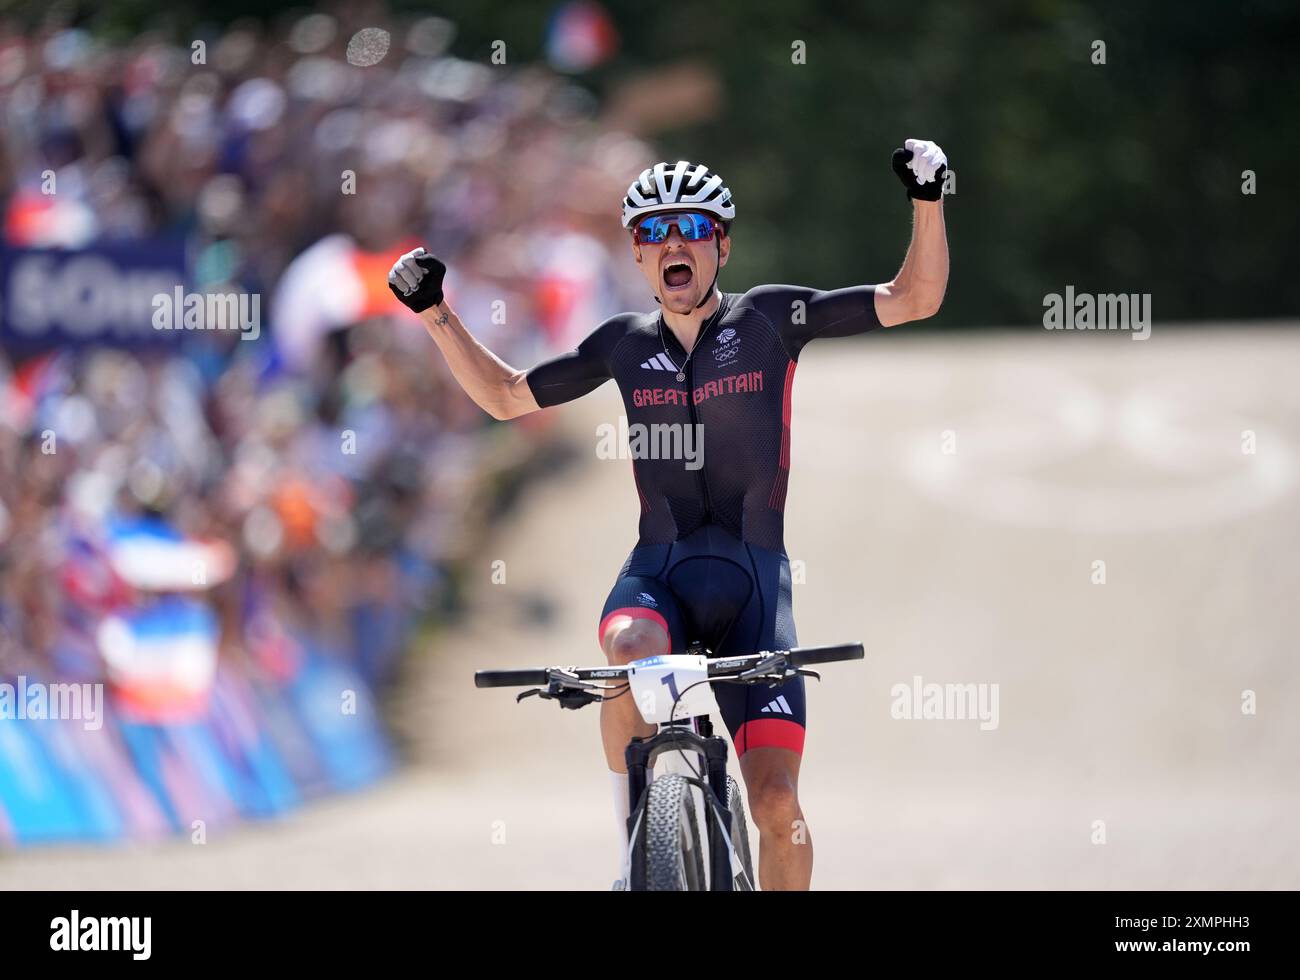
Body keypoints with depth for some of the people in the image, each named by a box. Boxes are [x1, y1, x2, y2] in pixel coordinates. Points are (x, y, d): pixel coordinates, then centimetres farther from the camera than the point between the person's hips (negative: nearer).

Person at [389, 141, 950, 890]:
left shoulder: (770, 317, 3)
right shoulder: (624, 343, 9)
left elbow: (916, 299, 2)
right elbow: (506, 397, 22)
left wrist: (928, 200, -11)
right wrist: (435, 313, 15)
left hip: (753, 574, -1)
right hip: (659, 570, 1)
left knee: (777, 802, -11)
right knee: (632, 654, -37)